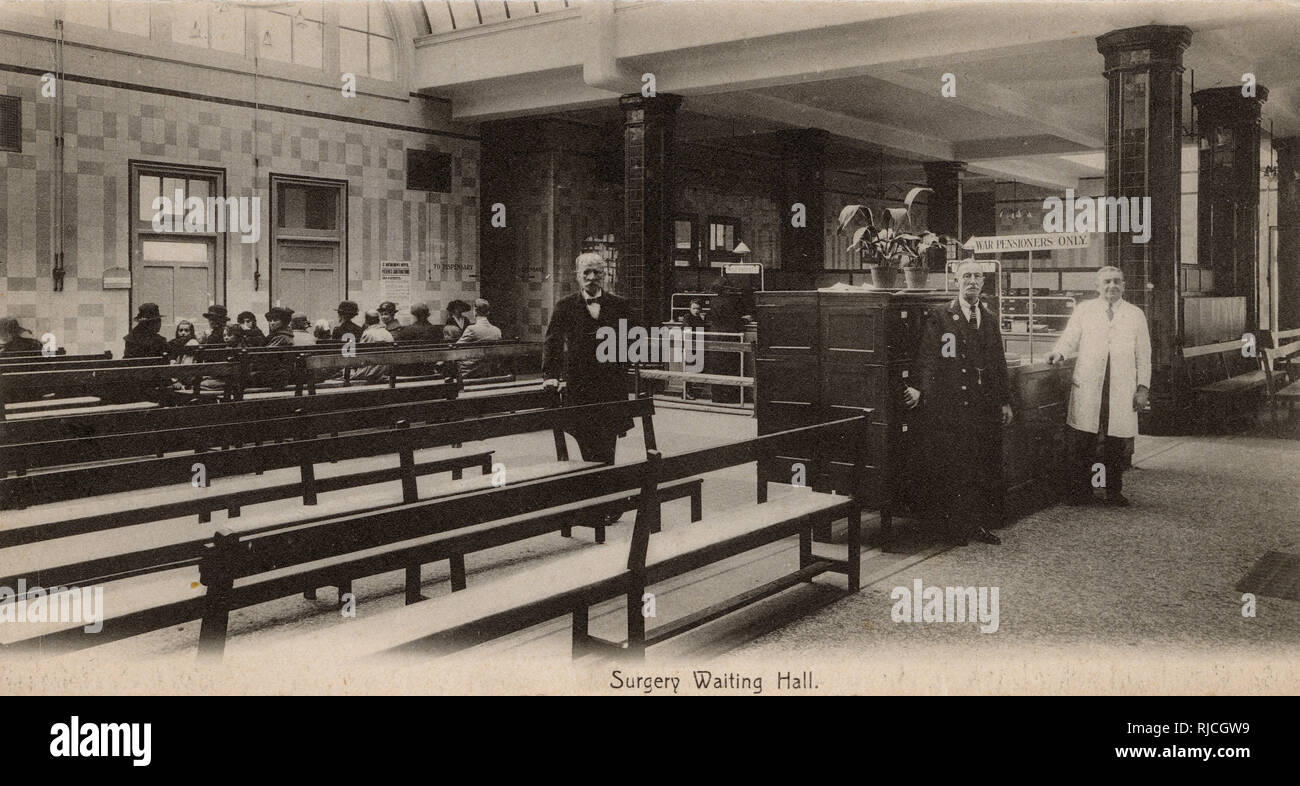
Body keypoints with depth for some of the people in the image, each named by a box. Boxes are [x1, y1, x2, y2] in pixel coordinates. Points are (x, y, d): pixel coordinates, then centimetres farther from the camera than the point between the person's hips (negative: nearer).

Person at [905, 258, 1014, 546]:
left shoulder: (989, 319, 16)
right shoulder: (939, 317, 0)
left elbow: (999, 363, 18)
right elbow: (926, 358, -8)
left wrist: (1005, 401, 15)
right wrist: (921, 389, -22)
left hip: (985, 405, 5)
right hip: (950, 406, -5)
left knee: (986, 467, 6)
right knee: (951, 467, -3)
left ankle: (980, 523, 16)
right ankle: (955, 526, 7)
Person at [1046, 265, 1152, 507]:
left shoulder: (1135, 314, 12)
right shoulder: (1083, 310, 11)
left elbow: (1143, 355, 11)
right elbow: (1069, 340, 10)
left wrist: (1143, 387, 4)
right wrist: (1058, 353, -13)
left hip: (1122, 390, 1)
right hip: (1087, 386, 0)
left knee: (1117, 444, 2)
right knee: (1083, 442, -2)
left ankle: (1114, 491, 15)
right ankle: (1081, 491, 7)